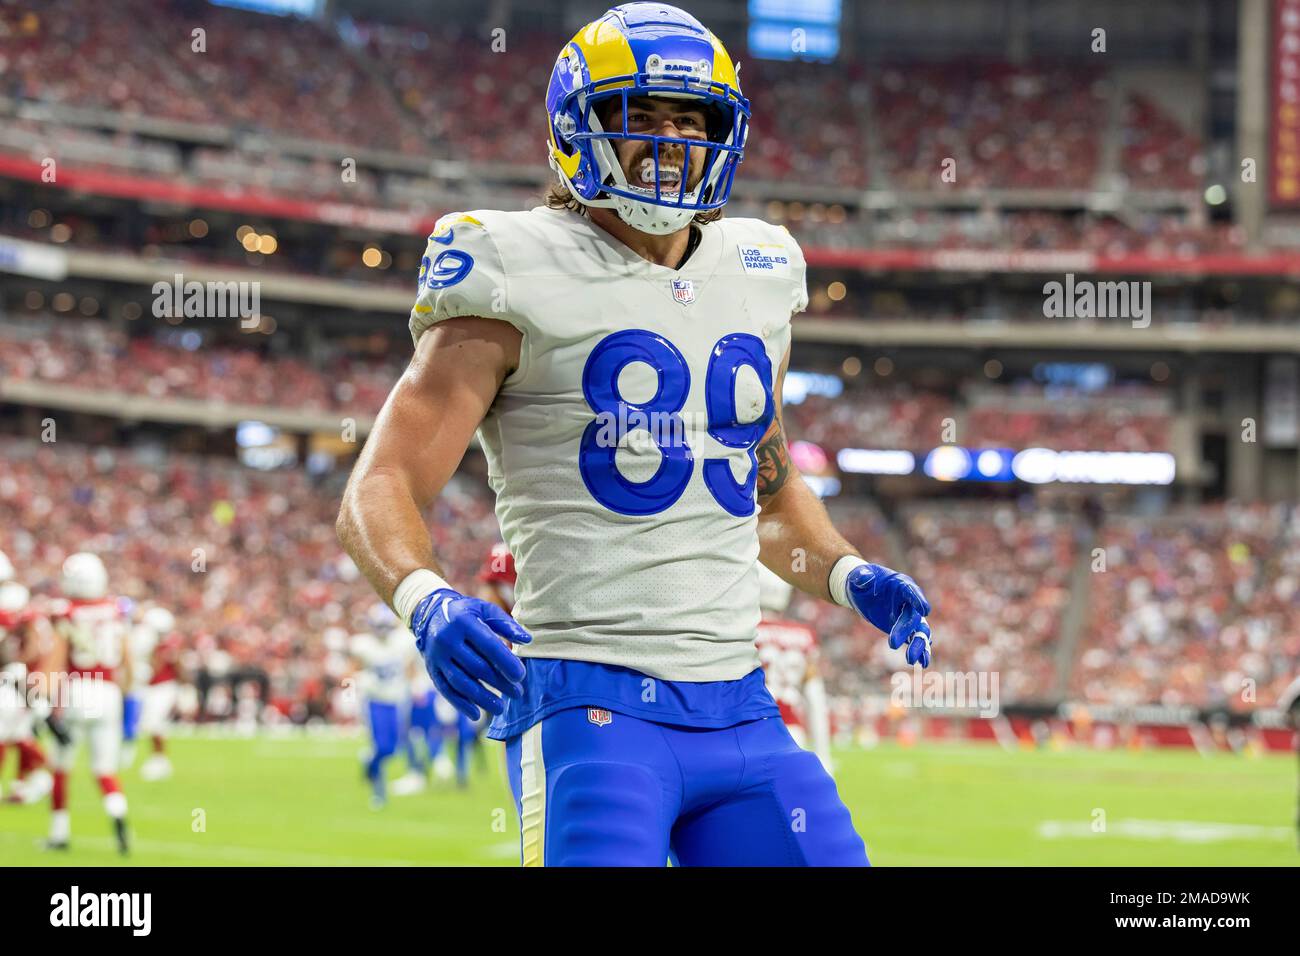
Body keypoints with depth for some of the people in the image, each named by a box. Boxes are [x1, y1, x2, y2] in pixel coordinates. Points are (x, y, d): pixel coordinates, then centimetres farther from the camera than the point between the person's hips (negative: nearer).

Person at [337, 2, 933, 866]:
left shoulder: (756, 280, 15)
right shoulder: (526, 277, -4)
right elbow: (380, 490, -9)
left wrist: (849, 577, 11)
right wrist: (428, 602, -29)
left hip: (737, 709, 6)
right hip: (590, 701, -6)